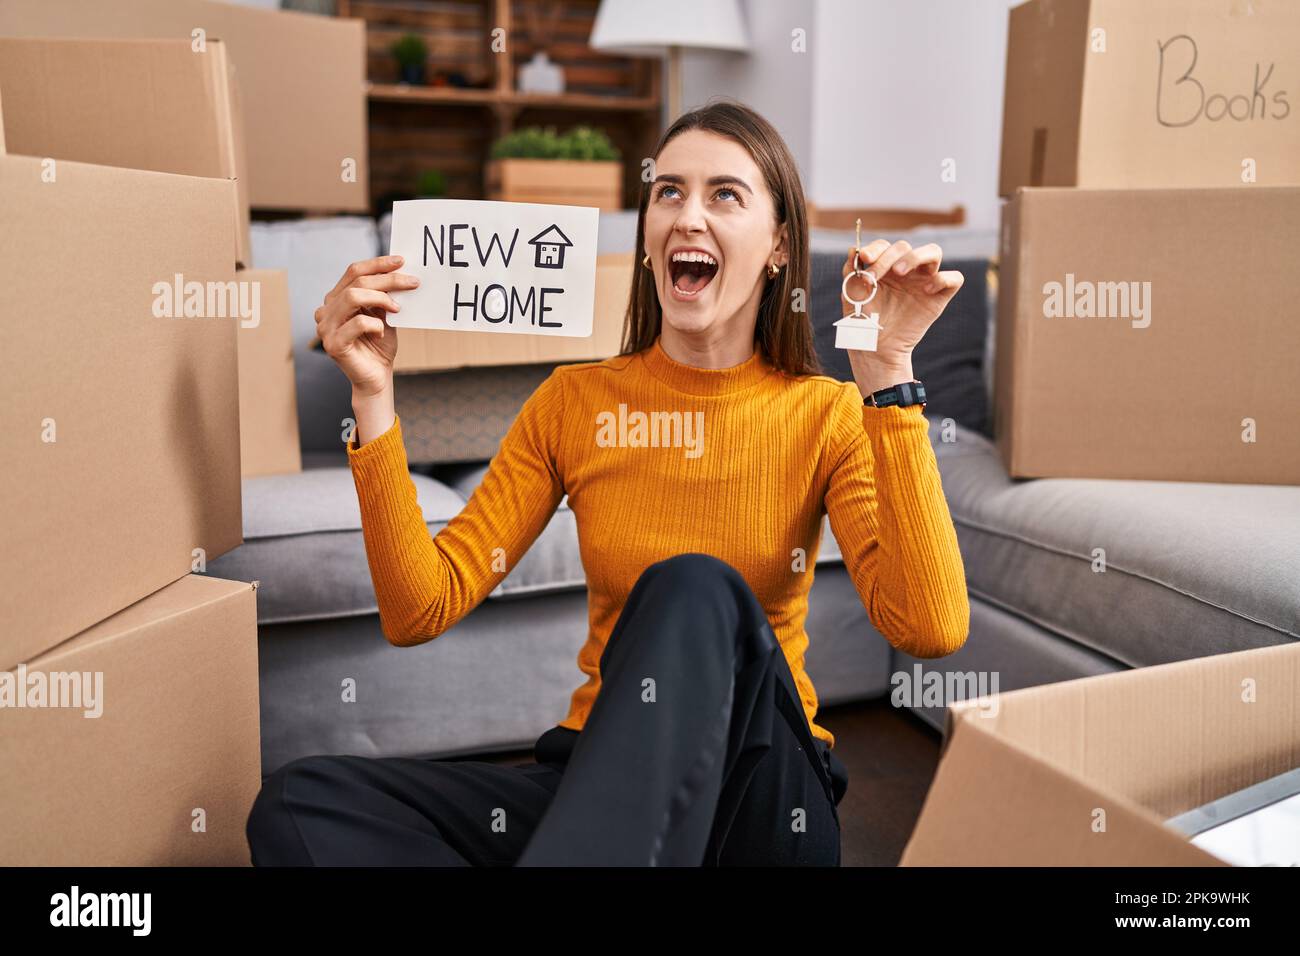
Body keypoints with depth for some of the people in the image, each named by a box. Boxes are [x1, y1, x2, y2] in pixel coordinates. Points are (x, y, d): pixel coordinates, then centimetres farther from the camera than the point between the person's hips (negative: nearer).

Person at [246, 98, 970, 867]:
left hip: (763, 793, -2)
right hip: (596, 773, 3)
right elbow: (420, 611, -3)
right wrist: (374, 397, -12)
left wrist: (888, 371, -19)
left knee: (695, 590, -34)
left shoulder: (826, 414, -1)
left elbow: (929, 628, -19)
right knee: (301, 802, -22)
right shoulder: (574, 401, 4)